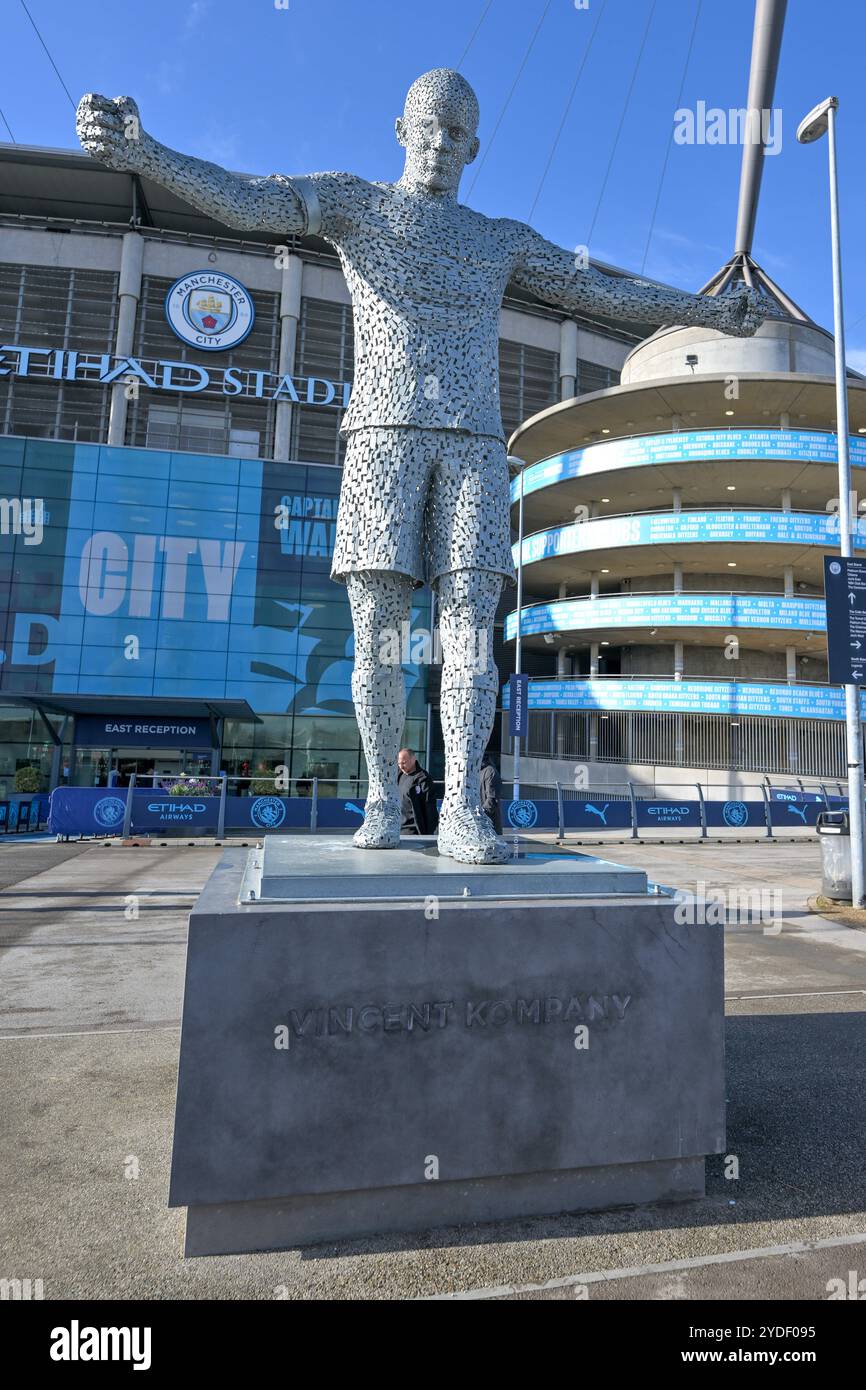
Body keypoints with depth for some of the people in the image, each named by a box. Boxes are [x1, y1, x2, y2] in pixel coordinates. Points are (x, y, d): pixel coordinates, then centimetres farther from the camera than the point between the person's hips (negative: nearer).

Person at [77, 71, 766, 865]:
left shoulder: (501, 239, 26)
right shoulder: (354, 201, 18)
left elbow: (600, 292, 29)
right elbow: (245, 201, 2)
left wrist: (706, 311, 29)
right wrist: (145, 154, -16)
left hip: (473, 445, 2)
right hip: (385, 434, -2)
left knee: (471, 626, -15)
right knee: (378, 634, -10)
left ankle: (461, 811, -16)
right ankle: (382, 800, 3)